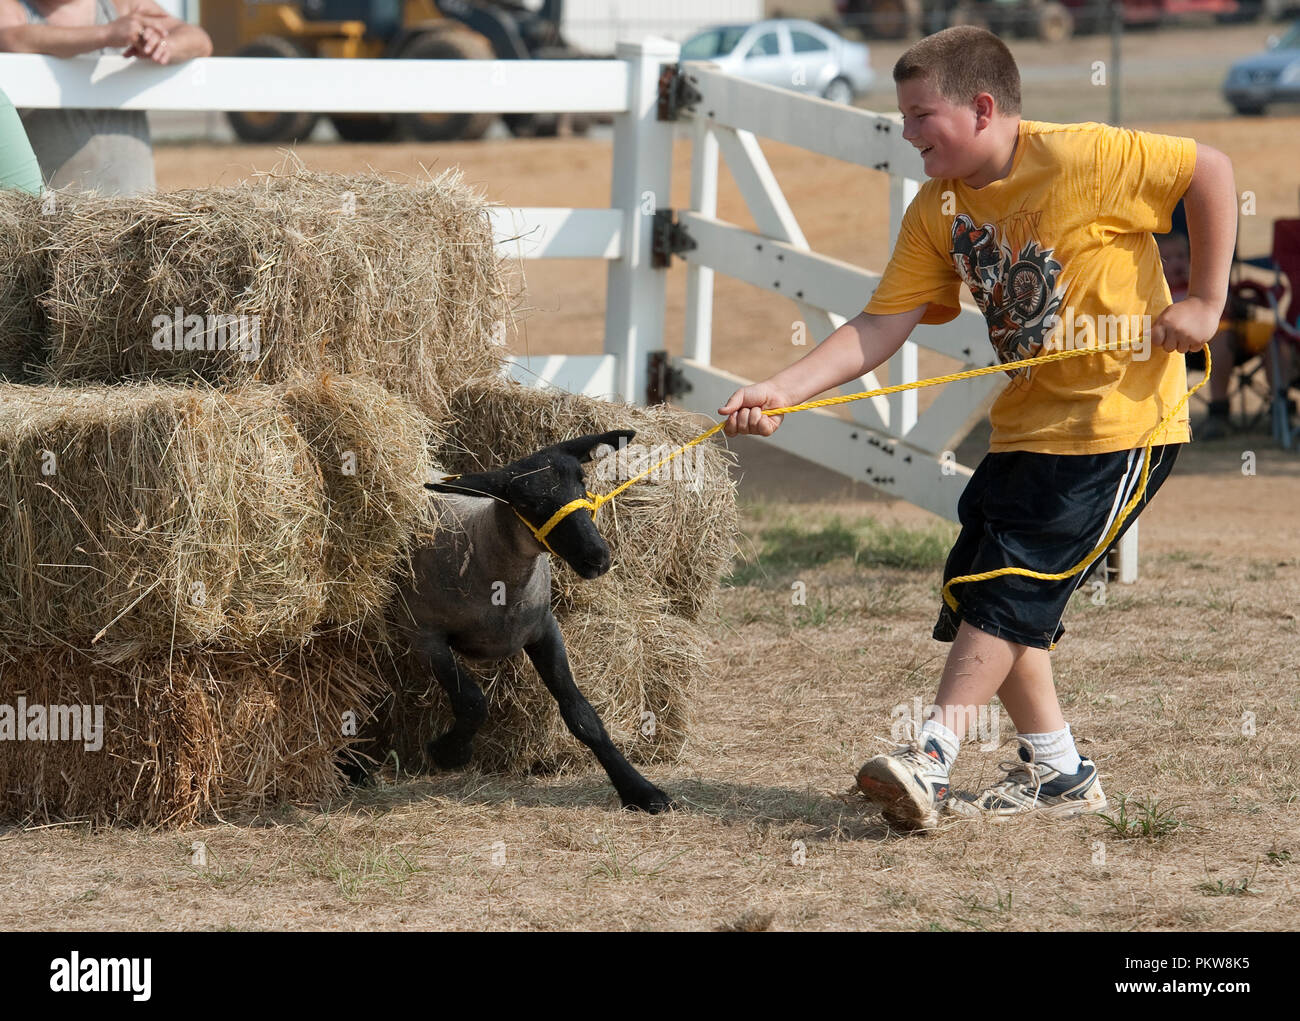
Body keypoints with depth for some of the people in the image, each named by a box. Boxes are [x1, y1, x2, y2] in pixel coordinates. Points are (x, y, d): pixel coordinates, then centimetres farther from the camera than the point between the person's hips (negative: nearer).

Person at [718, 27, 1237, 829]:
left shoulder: (1080, 159, -17)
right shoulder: (939, 210, 2)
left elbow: (1210, 170, -11)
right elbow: (882, 327, -2)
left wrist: (1205, 303, -13)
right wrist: (783, 391, -15)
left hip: (1120, 419, -8)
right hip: (1027, 425, 8)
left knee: (1009, 588, -14)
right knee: (981, 591, 6)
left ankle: (931, 761, -16)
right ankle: (1058, 773, 18)